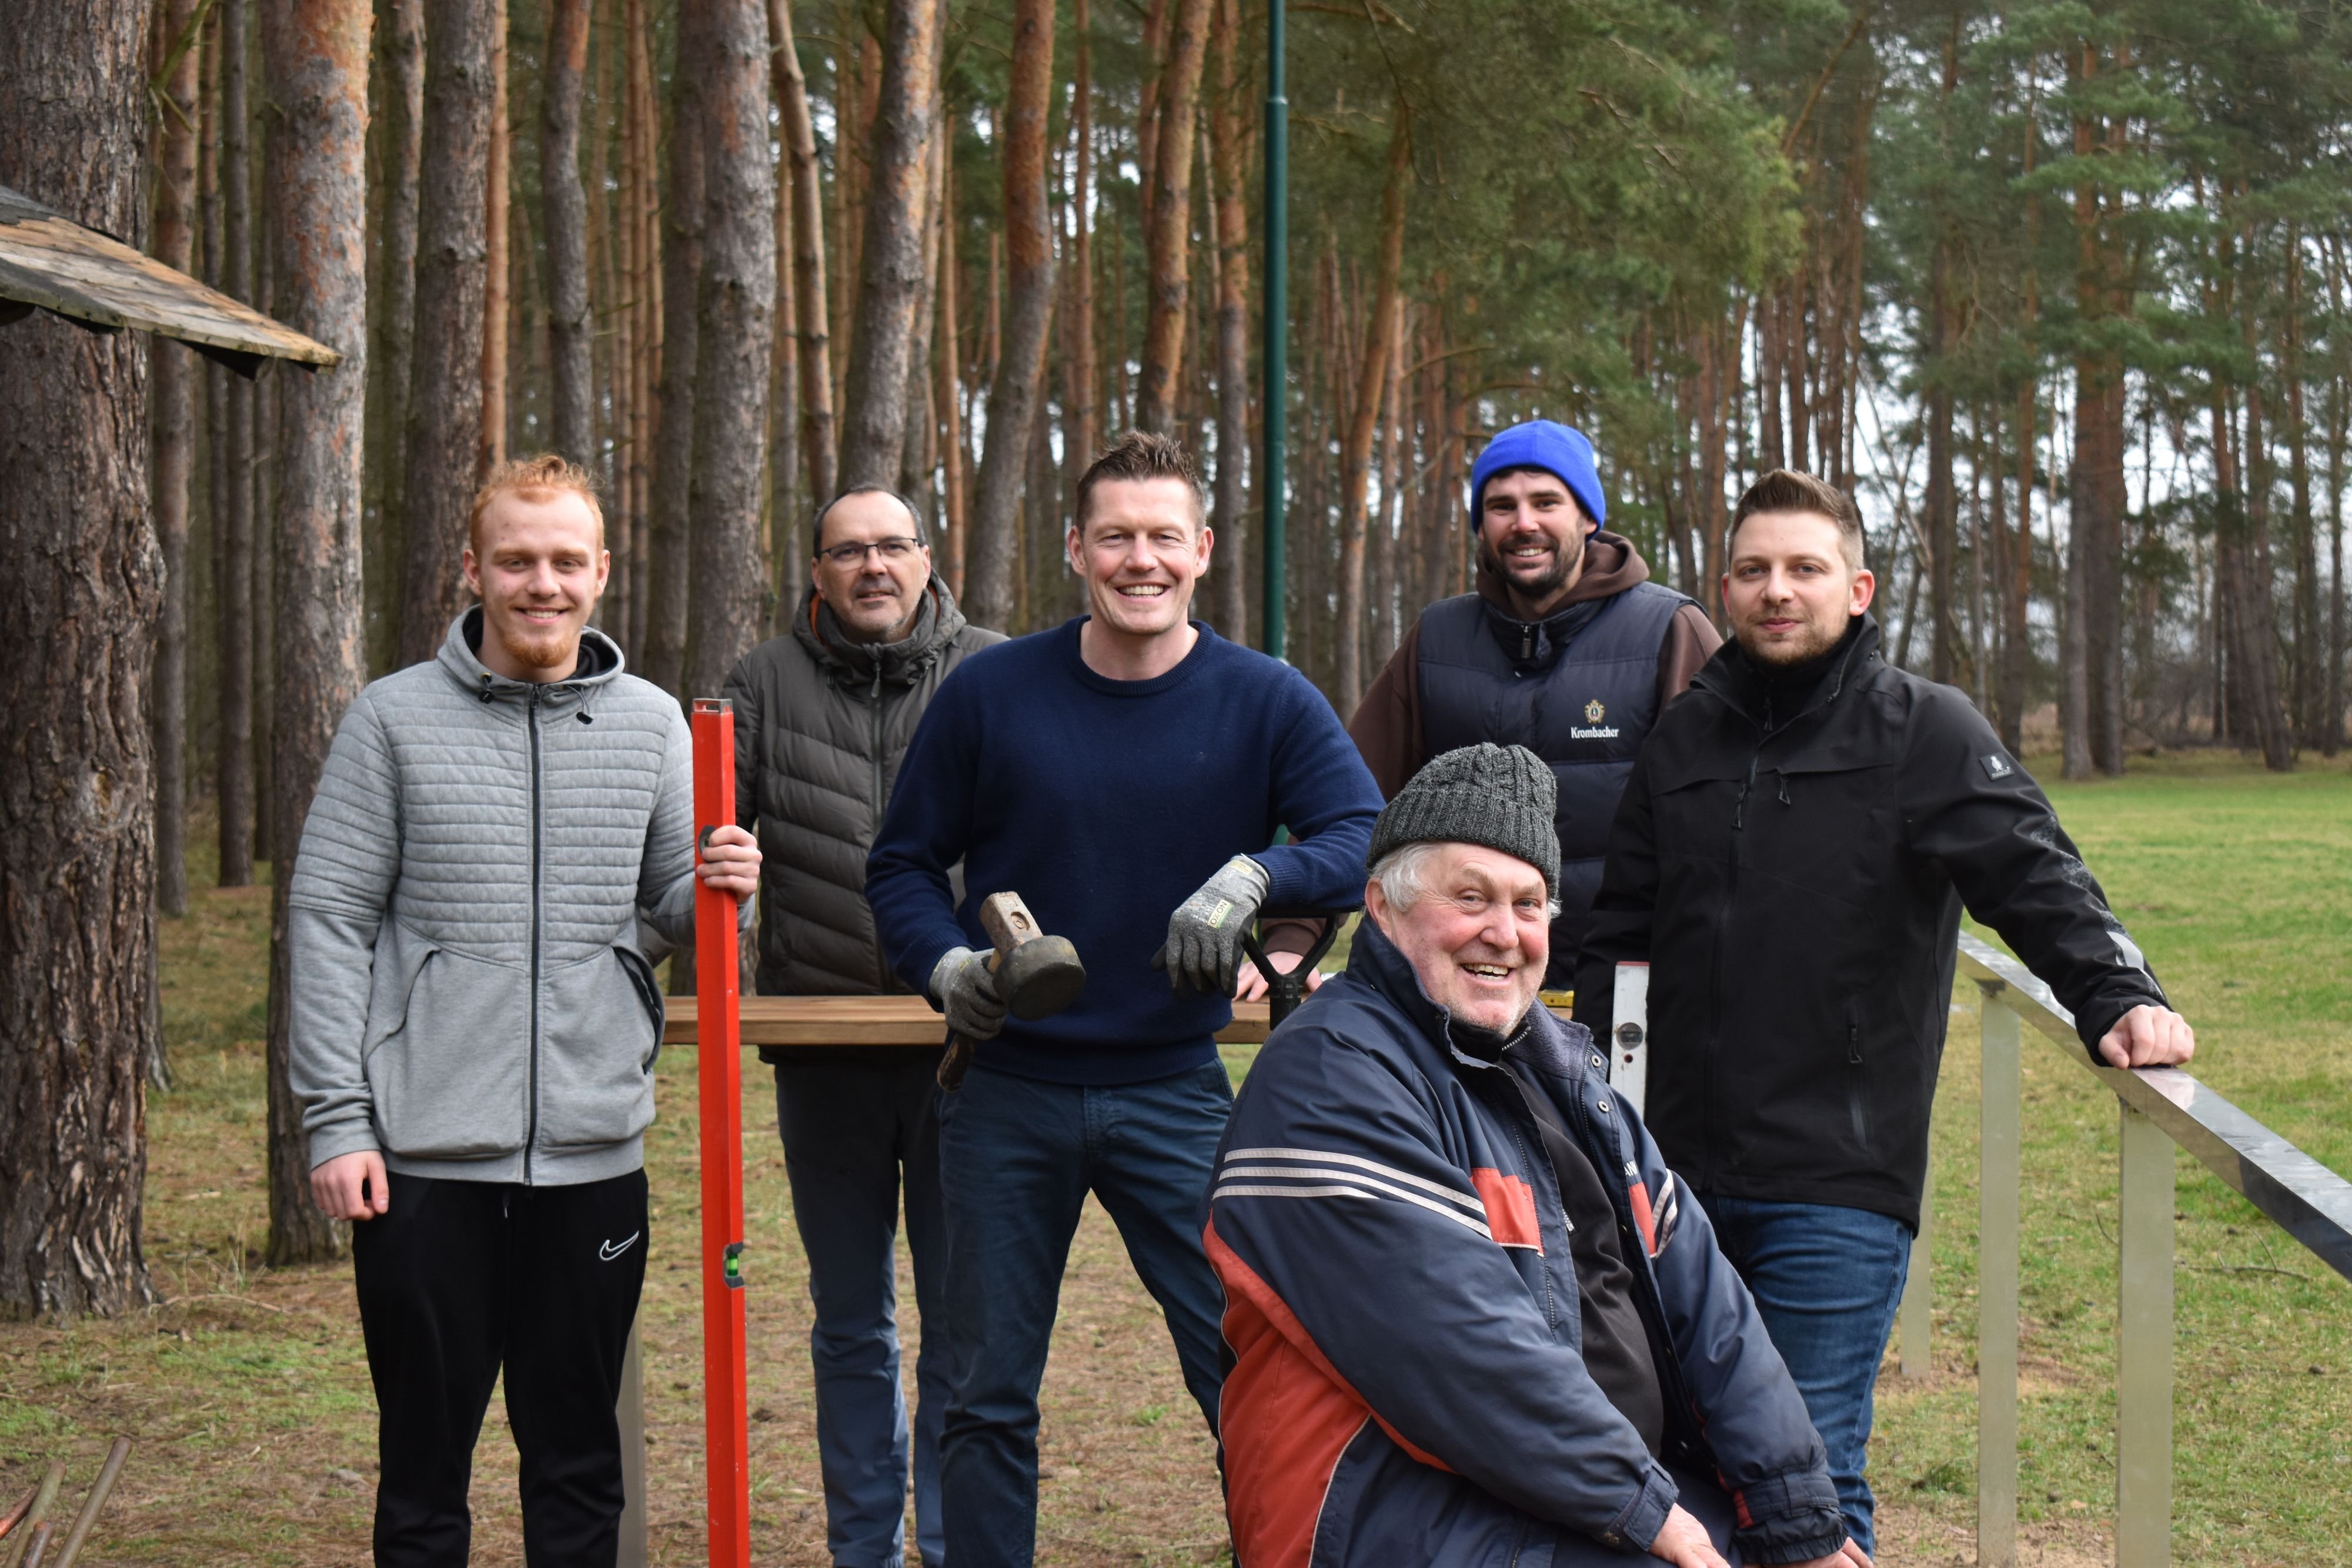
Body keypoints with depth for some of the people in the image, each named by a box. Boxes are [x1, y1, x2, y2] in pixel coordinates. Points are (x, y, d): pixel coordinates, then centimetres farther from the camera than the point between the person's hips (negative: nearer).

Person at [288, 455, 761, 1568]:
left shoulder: (650, 724, 7)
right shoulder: (395, 718, 0)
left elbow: (675, 908, 13)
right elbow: (328, 922, -1)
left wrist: (724, 890, -12)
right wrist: (336, 1121, -8)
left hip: (593, 1153, 2)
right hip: (424, 1154, -2)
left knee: (579, 1467, 10)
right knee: (424, 1459, 6)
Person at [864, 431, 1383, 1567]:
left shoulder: (1264, 701, -3)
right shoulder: (990, 694, -1)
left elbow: (1369, 841, -12)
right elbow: (903, 863, 6)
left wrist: (1254, 877, -30)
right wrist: (945, 965, -13)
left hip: (1175, 1092, -1)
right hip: (1006, 1097, 1)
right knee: (988, 1399, 9)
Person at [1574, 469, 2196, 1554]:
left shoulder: (1924, 733, -1)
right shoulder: (1685, 739, 13)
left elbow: (2037, 879, -10)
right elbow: (1621, 936, 18)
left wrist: (2117, 996, -27)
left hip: (1841, 1188, -5)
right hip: (1683, 1174, 5)